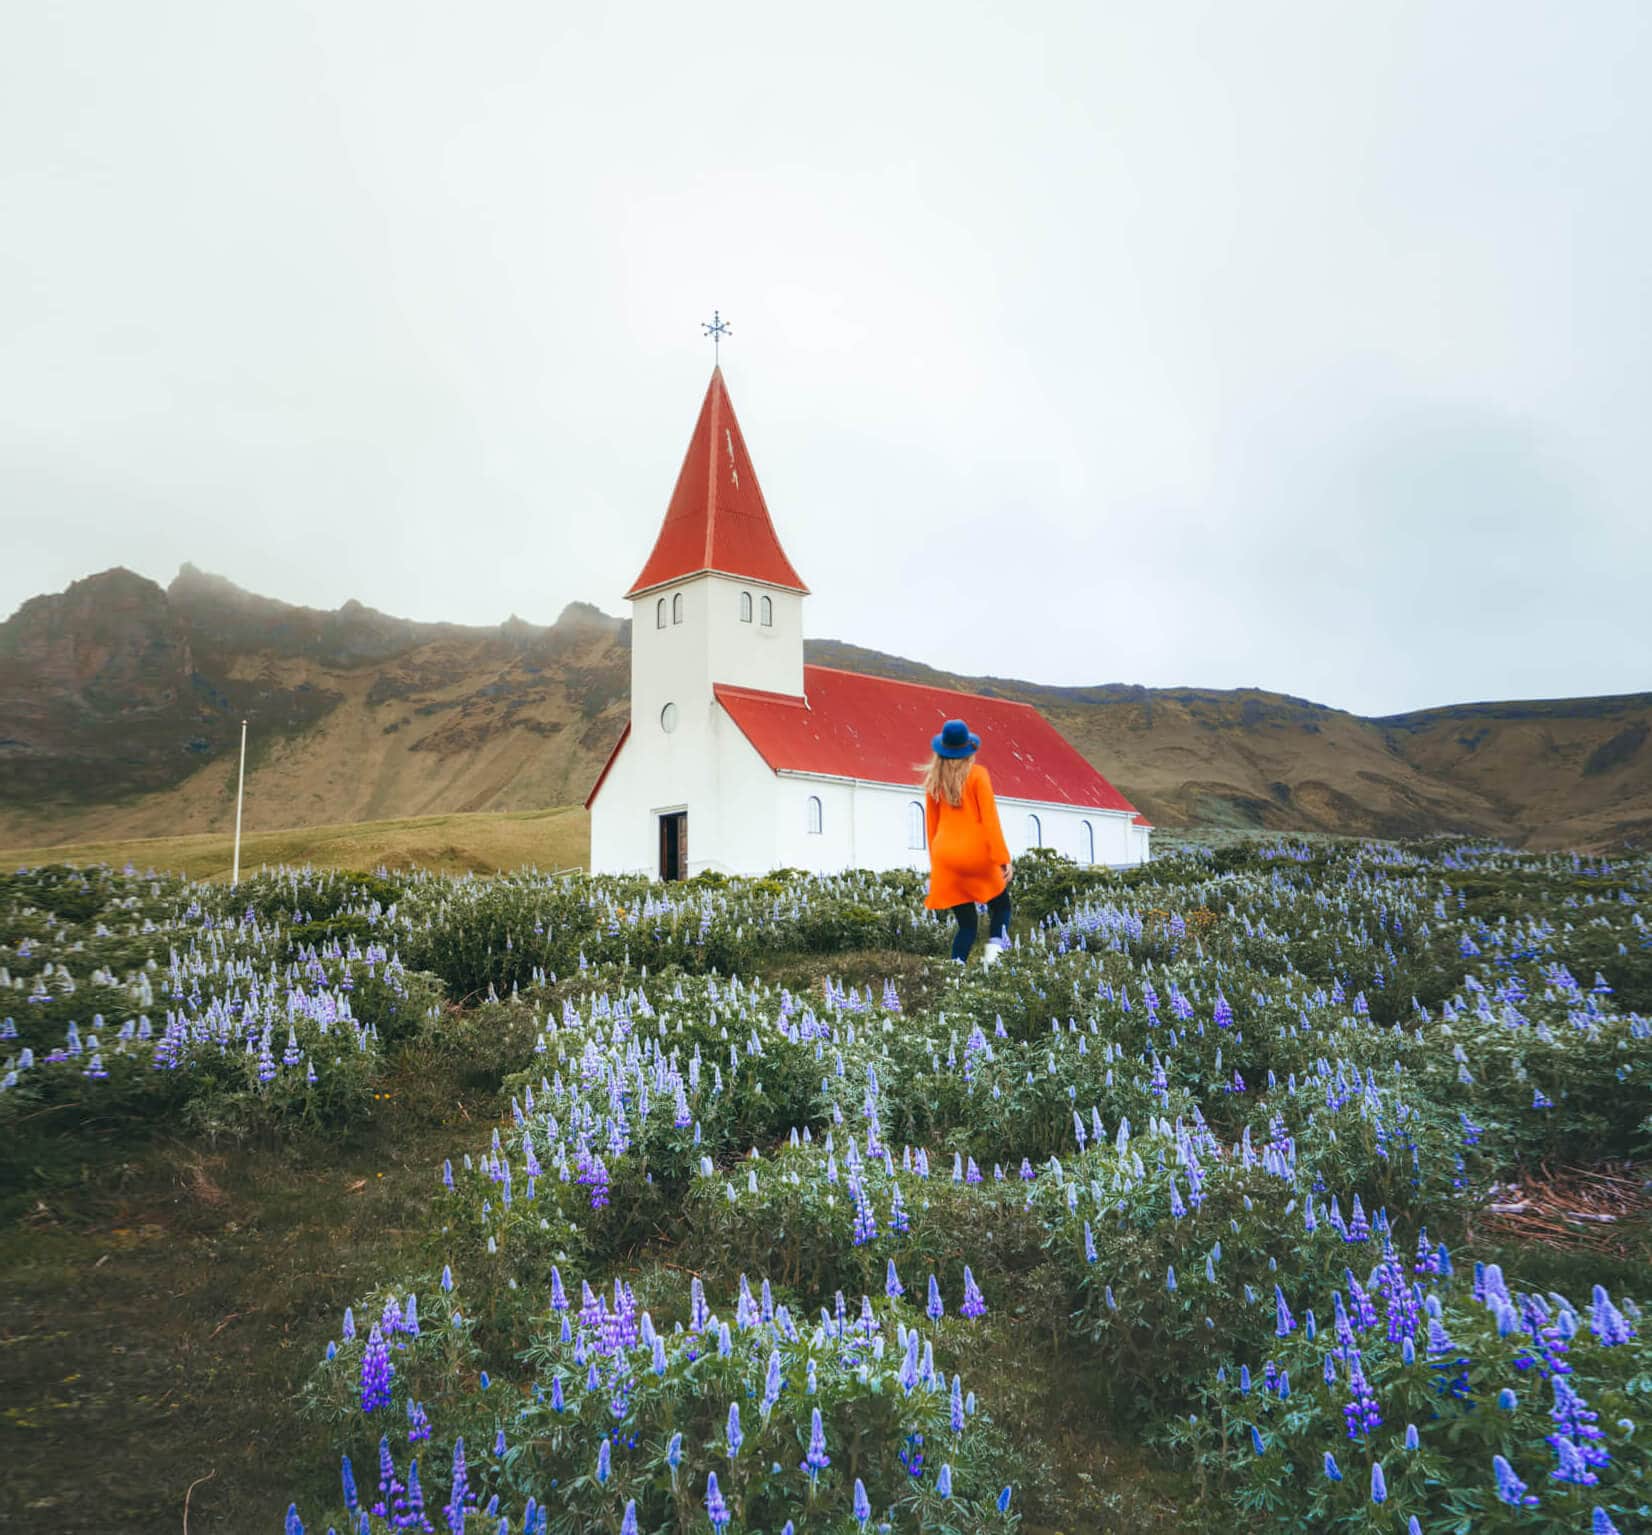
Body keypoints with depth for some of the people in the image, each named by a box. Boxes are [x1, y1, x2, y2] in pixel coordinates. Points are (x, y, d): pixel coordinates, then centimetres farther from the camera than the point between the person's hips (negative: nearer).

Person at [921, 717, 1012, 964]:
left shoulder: (933, 779, 9)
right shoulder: (977, 774, -4)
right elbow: (990, 819, -9)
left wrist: (935, 863, 23)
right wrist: (1003, 858, -8)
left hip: (946, 857, 4)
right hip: (976, 854, -4)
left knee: (966, 924, 12)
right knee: (1000, 905, 17)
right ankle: (994, 946, -8)